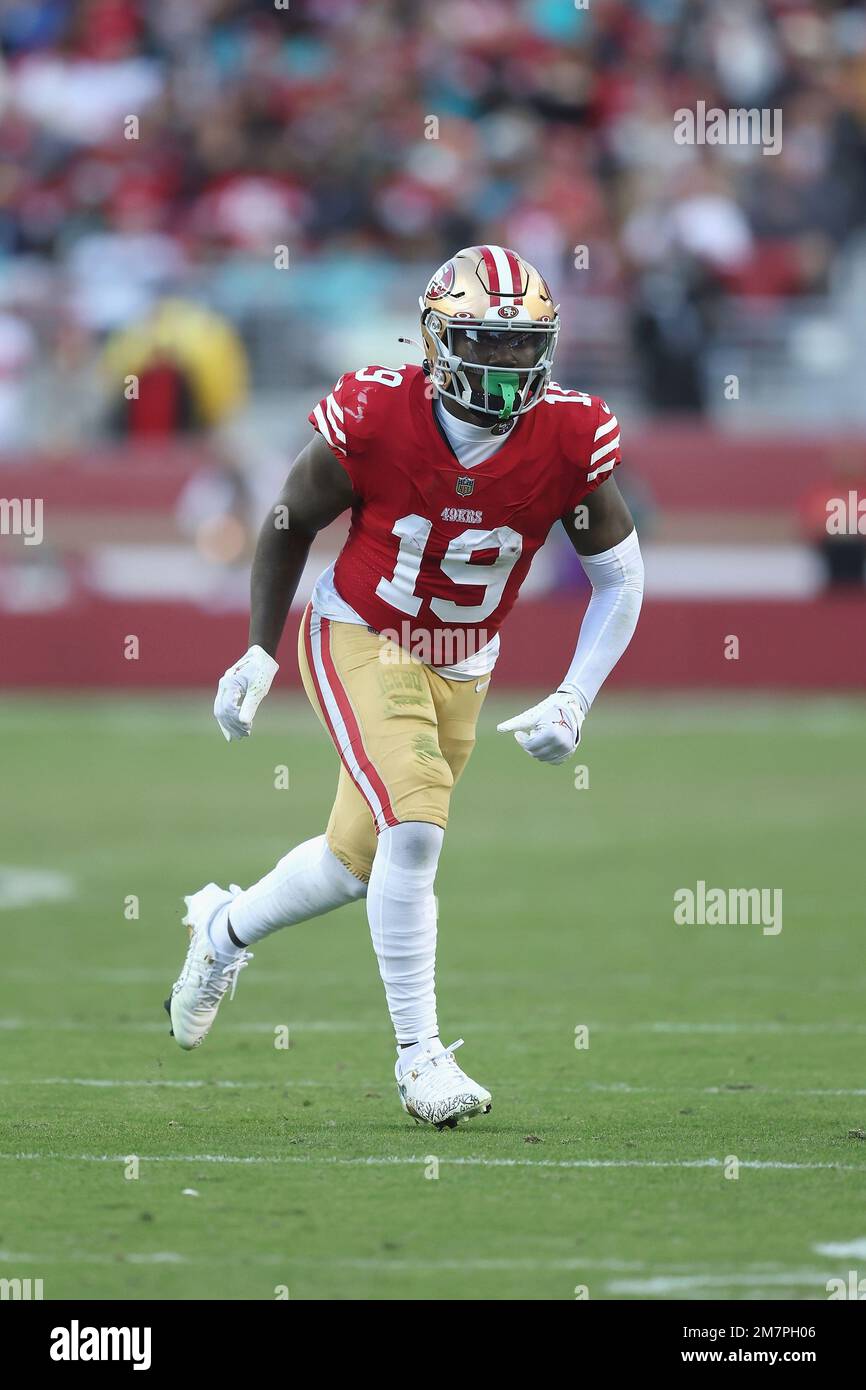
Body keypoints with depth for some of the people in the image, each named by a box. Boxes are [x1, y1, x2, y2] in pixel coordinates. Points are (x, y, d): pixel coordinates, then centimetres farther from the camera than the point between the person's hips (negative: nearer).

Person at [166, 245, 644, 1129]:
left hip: (460, 672, 4)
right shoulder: (373, 419, -23)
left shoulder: (569, 441, -18)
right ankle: (419, 1055, -10)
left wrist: (574, 700, -15)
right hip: (358, 640, -4)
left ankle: (225, 927, 43)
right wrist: (258, 653, -4)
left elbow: (619, 578, -5)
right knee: (415, 824, -22)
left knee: (356, 864, 13)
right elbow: (291, 524, -4)